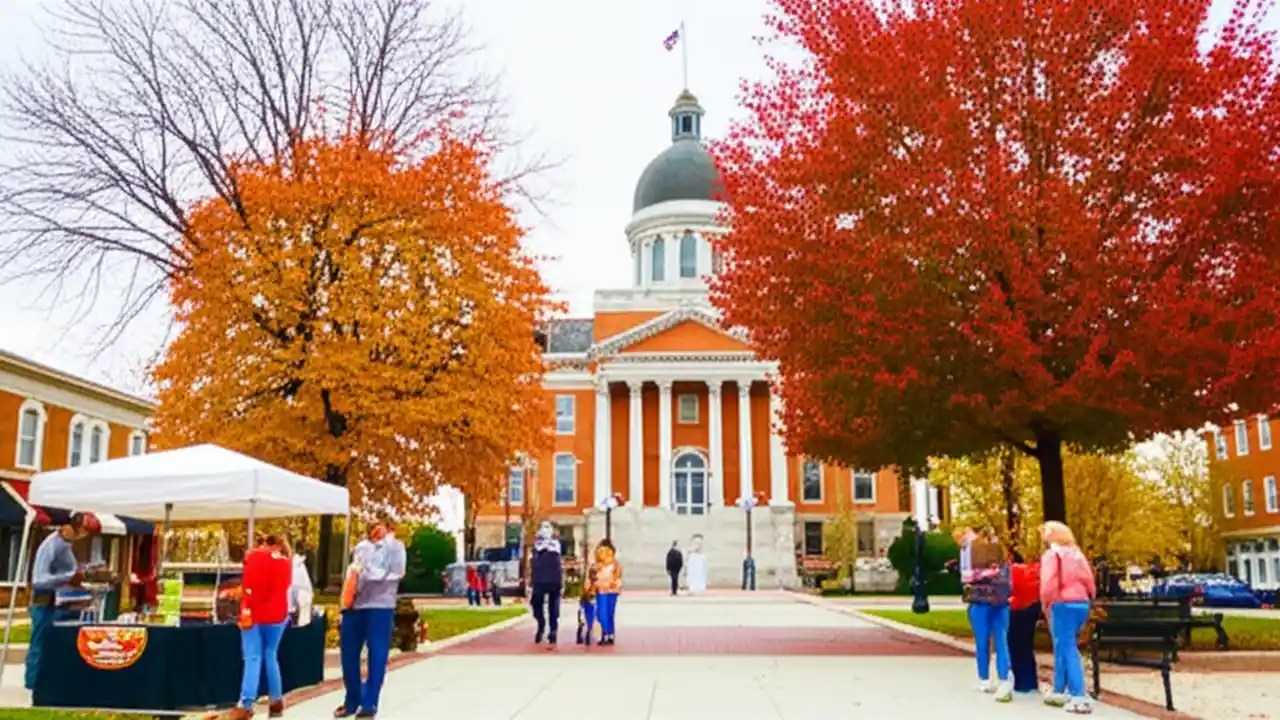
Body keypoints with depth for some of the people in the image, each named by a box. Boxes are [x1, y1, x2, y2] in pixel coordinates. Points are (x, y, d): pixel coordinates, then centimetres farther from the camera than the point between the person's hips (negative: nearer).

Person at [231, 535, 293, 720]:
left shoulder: (254, 555, 2)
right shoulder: (286, 562, 11)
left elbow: (248, 584, -8)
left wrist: (246, 609, -11)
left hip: (254, 614, -3)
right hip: (277, 614, 3)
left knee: (253, 658, -6)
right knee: (271, 656, 15)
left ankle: (246, 705, -15)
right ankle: (276, 701, 15)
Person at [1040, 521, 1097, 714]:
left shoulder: (1051, 554, -4)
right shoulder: (1077, 554, 18)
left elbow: (1048, 584, -14)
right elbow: (1090, 582, 13)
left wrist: (1046, 605, -2)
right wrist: (1088, 601, 16)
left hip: (1063, 605, -7)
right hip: (1082, 604, 7)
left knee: (1068, 651, -7)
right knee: (1063, 648, 17)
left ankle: (1079, 698, -13)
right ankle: (1059, 692, 23)